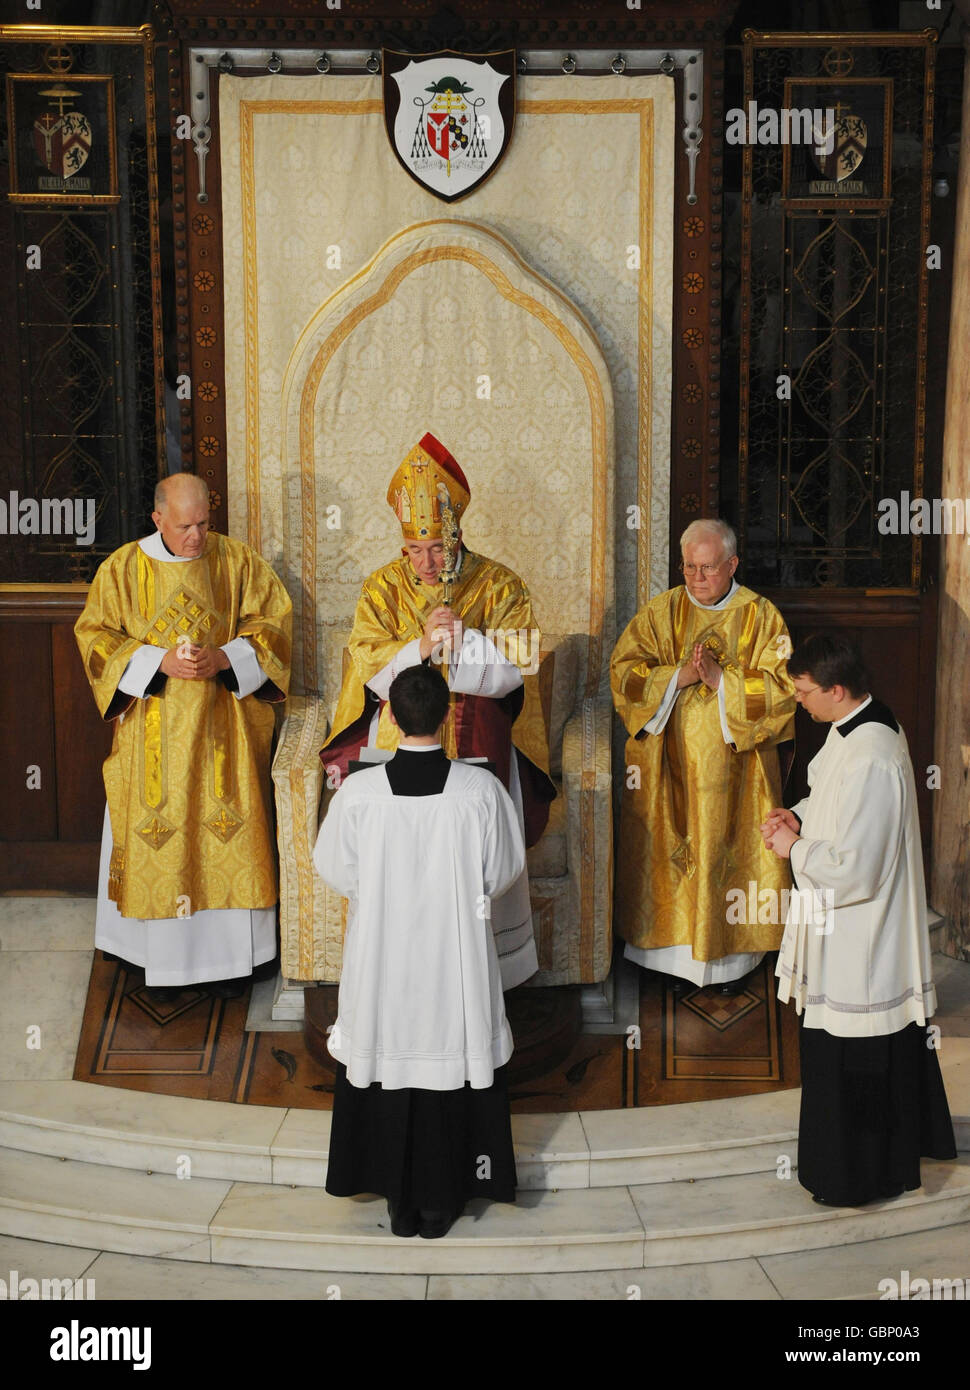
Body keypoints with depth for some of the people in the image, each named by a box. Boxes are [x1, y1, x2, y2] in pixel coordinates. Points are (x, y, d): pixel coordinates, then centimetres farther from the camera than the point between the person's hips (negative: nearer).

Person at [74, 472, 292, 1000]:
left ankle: (228, 954, 14)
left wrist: (224, 658, -16)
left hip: (222, 727, 0)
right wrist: (160, 662, -15)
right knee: (156, 832, 3)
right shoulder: (122, 568, 1)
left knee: (228, 833, 1)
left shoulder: (237, 561, 1)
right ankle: (164, 956, 16)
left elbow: (272, 621, 1)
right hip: (153, 730, 0)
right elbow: (95, 635, -1)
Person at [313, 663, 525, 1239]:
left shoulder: (358, 791, -17)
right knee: (453, 1063, 16)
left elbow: (333, 866, -2)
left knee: (387, 1060, 17)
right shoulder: (481, 789, -17)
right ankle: (441, 1201, 30)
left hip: (382, 957, 1)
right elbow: (507, 867, -4)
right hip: (457, 959, 0)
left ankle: (400, 1202, 31)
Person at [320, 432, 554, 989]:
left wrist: (461, 639, -22)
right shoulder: (383, 587, 3)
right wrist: (421, 646, -21)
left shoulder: (499, 586, -2)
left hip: (476, 745, -1)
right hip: (398, 744, 1)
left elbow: (512, 670, -8)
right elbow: (372, 670, -5)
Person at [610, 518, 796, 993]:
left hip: (734, 768, -1)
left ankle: (732, 954, 20)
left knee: (731, 853, 5)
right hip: (669, 766, 1)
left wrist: (720, 679, -19)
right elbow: (624, 670, -4)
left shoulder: (761, 616, 0)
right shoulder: (660, 612, 4)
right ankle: (678, 954, 17)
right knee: (672, 854, 3)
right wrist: (679, 676, -18)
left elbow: (780, 687, -8)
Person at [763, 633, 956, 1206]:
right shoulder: (862, 726, 2)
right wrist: (801, 815, 1)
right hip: (850, 928, 10)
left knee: (855, 1064, 7)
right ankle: (884, 1156, 43)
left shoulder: (871, 760, -30)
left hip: (858, 939, -10)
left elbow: (854, 868, -29)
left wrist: (795, 848, -15)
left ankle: (860, 1177, 25)